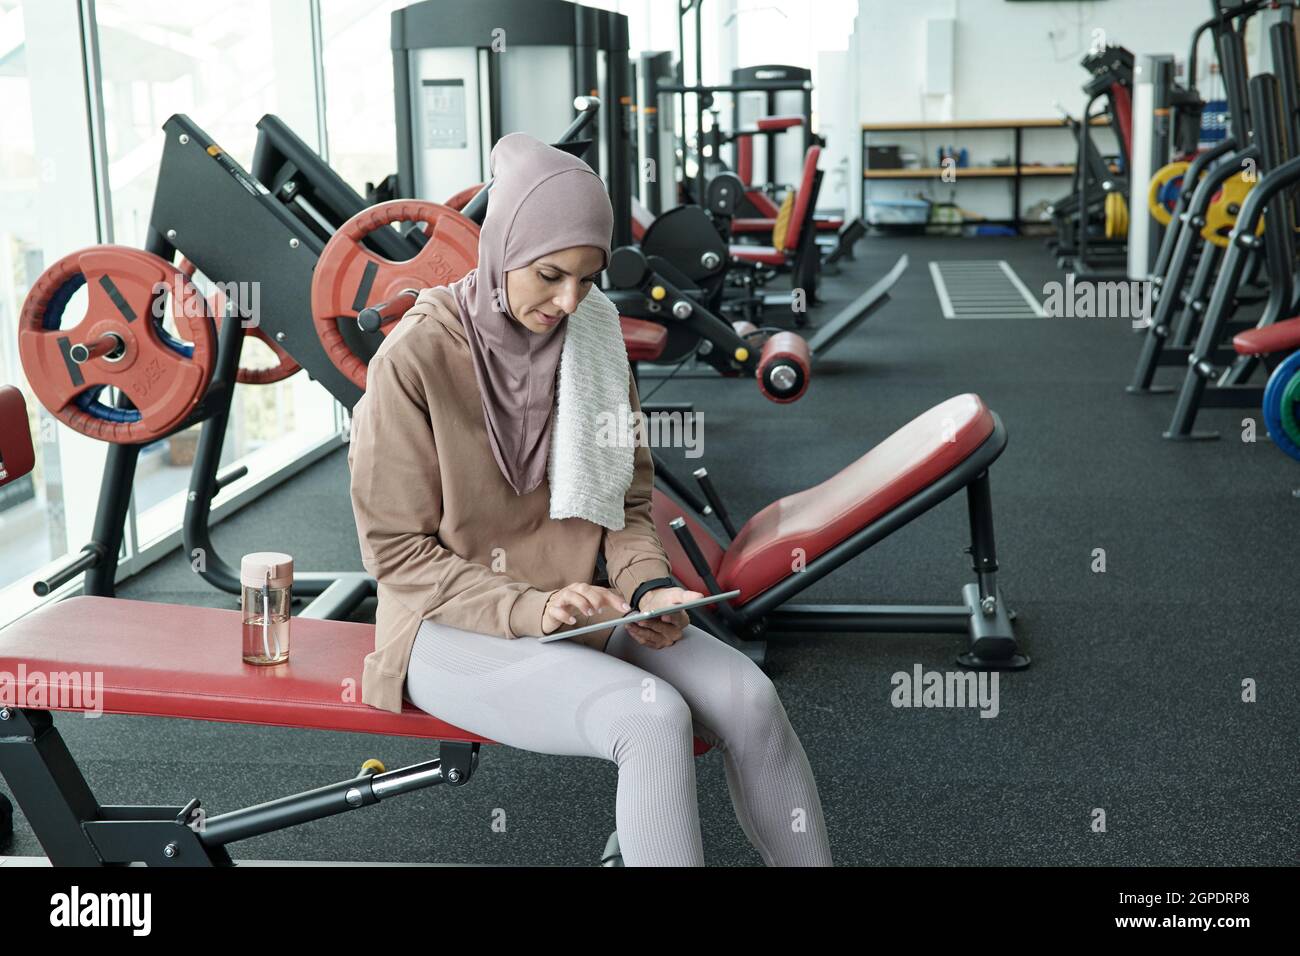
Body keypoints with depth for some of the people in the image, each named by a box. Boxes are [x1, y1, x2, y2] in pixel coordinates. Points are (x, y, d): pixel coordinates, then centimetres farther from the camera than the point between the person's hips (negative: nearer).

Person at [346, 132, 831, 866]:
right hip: (457, 628, -5)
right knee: (654, 717, -28)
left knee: (748, 696, -18)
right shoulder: (416, 358, -16)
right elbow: (397, 550, -11)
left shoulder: (594, 336, -2)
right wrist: (530, 609, -22)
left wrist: (648, 586, -11)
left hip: (580, 606, 5)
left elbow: (629, 494, 8)